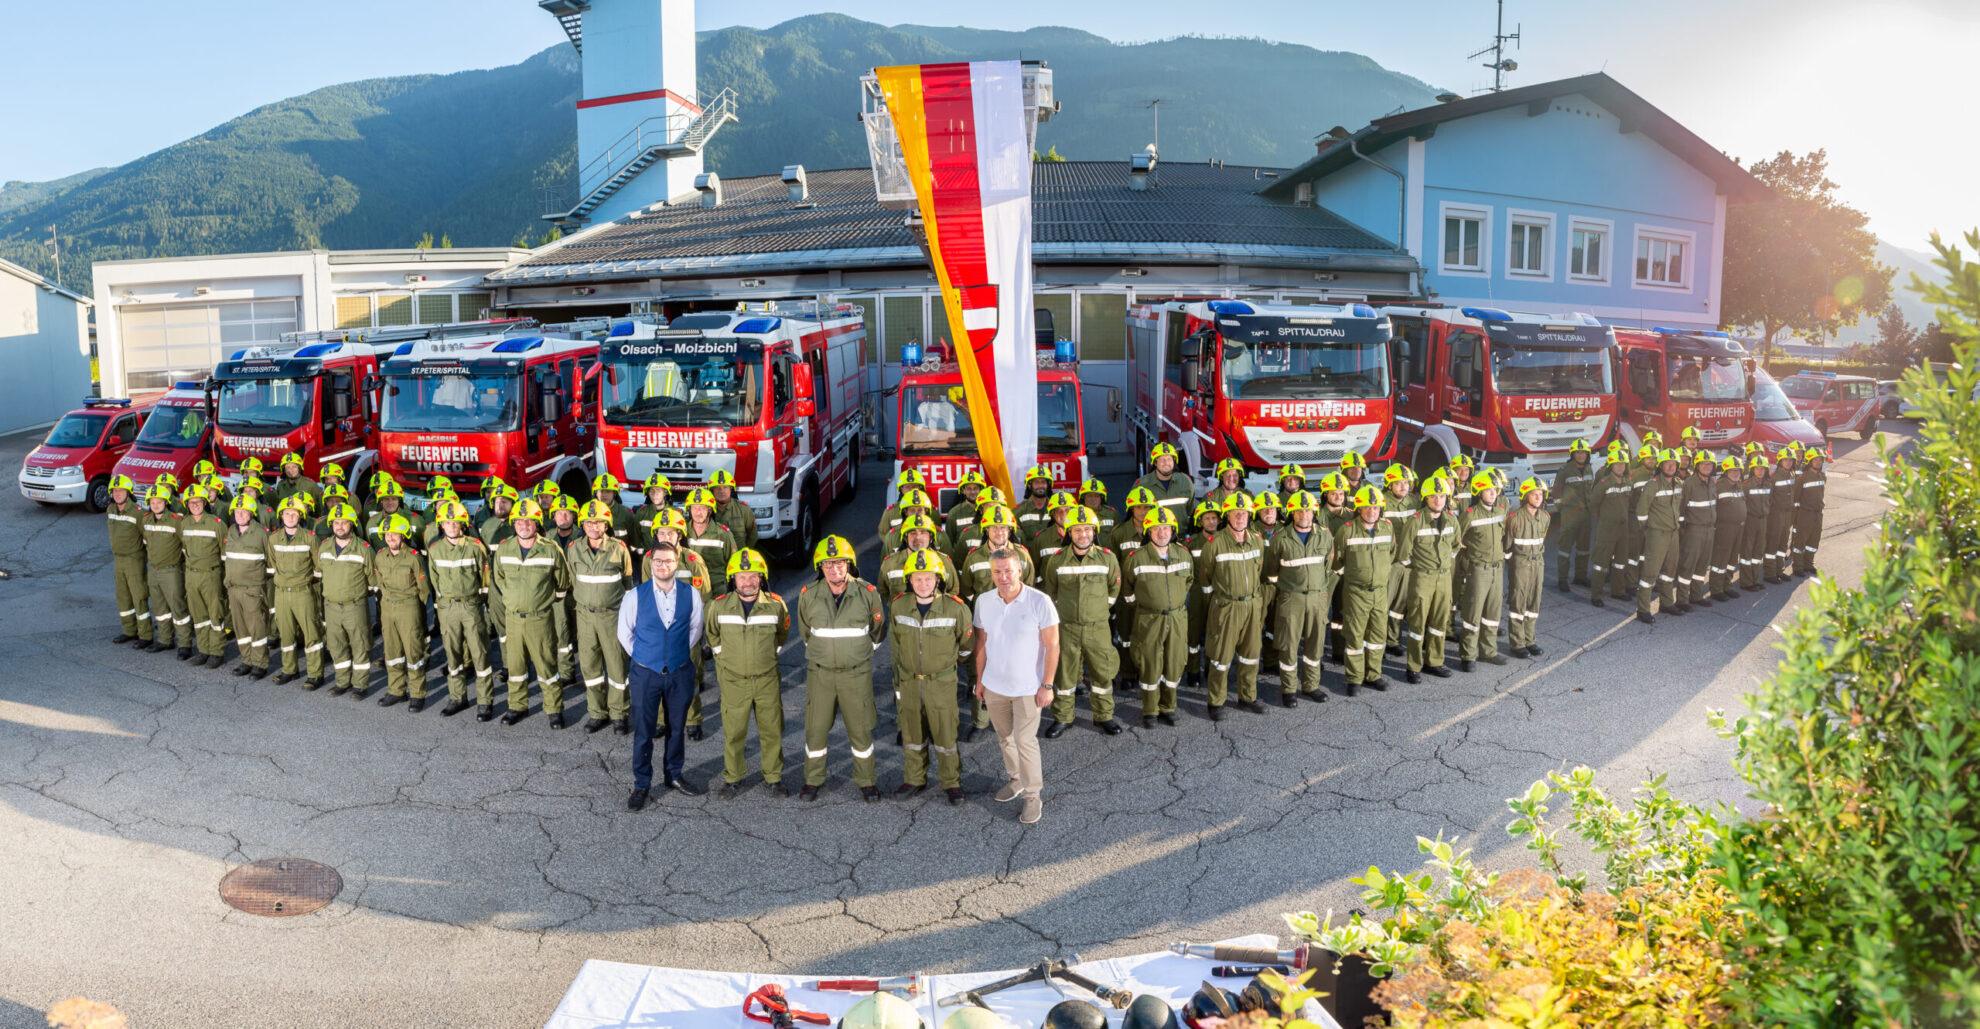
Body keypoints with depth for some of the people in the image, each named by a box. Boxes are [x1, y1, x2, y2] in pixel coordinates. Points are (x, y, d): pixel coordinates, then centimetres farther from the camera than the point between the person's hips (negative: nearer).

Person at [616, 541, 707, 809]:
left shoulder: (691, 594, -6)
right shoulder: (634, 596, -10)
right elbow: (625, 632, 3)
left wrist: (681, 653, 8)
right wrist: (643, 657, 7)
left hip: (680, 672, 2)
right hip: (645, 673, -2)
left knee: (676, 728, 15)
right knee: (643, 732, 5)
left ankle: (675, 775, 33)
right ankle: (641, 784, 20)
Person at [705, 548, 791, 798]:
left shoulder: (775, 605, -7)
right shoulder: (719, 606, -8)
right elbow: (713, 637, 13)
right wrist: (726, 658, 12)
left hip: (767, 680, 1)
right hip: (733, 681, 0)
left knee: (772, 731, 10)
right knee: (733, 733, 7)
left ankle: (773, 777, 26)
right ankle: (733, 779, 23)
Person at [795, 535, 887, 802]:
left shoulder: (867, 593, -9)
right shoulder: (809, 595, -6)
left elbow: (877, 630, 9)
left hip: (857, 672, -1)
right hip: (820, 672, 1)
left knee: (860, 729, 7)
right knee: (815, 729, 7)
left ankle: (866, 781, 22)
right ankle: (813, 780, 25)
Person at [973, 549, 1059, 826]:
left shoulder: (1040, 602, -17)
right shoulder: (984, 601, -5)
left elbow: (1052, 645, -12)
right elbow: (982, 642, 7)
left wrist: (1047, 685, -13)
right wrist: (980, 679, 9)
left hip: (1027, 688, -4)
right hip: (994, 686, 4)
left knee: (1025, 741, -3)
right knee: (1005, 738, 18)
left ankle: (1033, 795, 12)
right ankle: (1015, 779, 39)